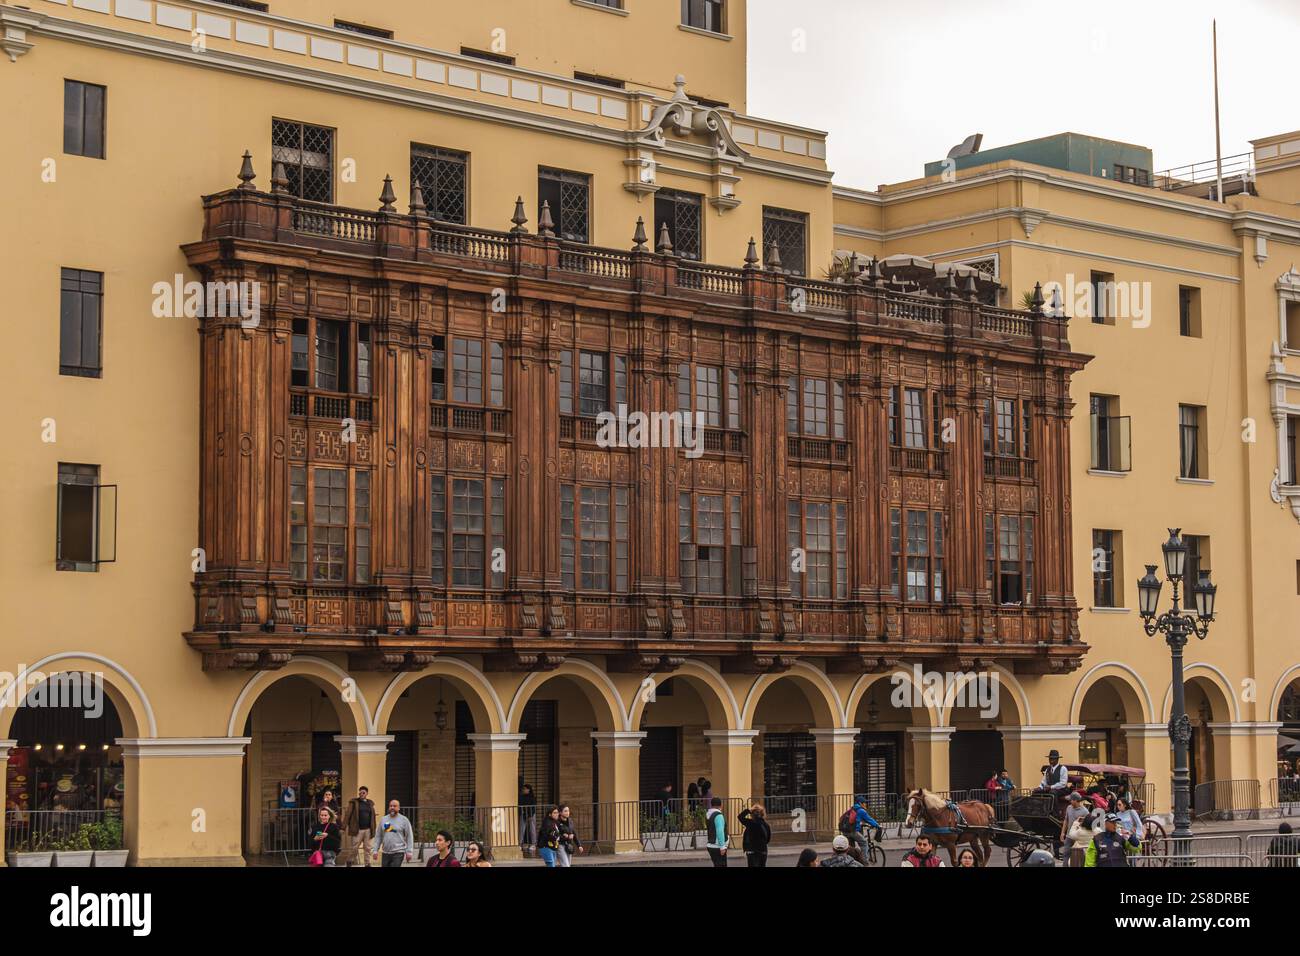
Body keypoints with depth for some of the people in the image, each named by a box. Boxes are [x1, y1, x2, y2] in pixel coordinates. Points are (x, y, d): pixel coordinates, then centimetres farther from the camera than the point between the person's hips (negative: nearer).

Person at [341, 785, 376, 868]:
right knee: (354, 847, -3)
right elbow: (347, 814, -5)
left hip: (367, 830, 4)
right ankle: (349, 862, 14)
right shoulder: (354, 802, 0)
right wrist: (344, 827, -13)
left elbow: (372, 817, 13)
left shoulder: (370, 803, 13)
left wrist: (373, 829, 8)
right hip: (357, 829, -4)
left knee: (367, 848, 6)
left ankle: (367, 864, 12)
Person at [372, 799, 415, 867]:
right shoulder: (383, 819, 10)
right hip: (385, 853, 5)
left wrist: (409, 852, -7)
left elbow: (409, 837, -1)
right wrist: (375, 850, 8)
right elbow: (378, 836, 13)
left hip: (398, 853, -5)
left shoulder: (404, 820, -1)